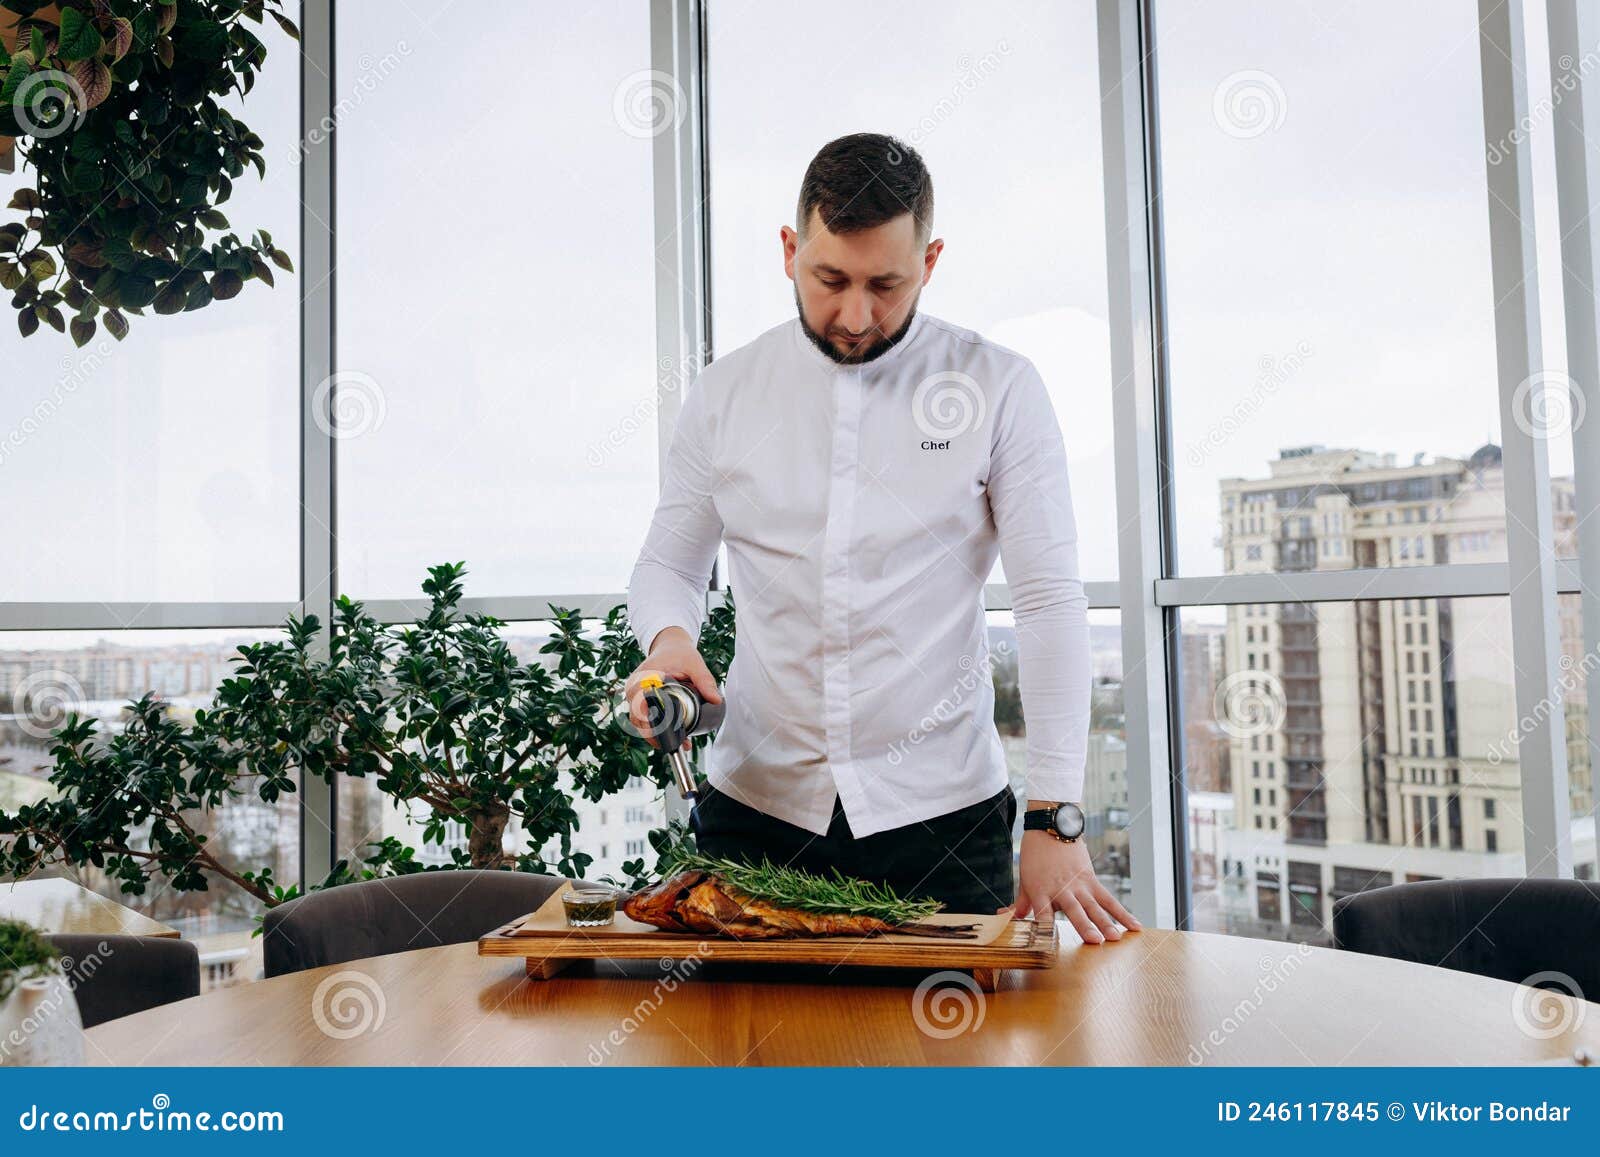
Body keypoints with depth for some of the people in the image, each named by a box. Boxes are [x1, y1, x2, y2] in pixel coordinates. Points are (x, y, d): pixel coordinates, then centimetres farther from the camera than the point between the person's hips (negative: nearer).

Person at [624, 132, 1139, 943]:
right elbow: (667, 564, 13)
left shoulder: (999, 388, -3)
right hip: (756, 803, 2)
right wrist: (668, 637, -12)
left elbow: (1051, 601, -6)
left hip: (941, 813, -1)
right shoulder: (724, 394, 4)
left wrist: (1054, 818, -13)